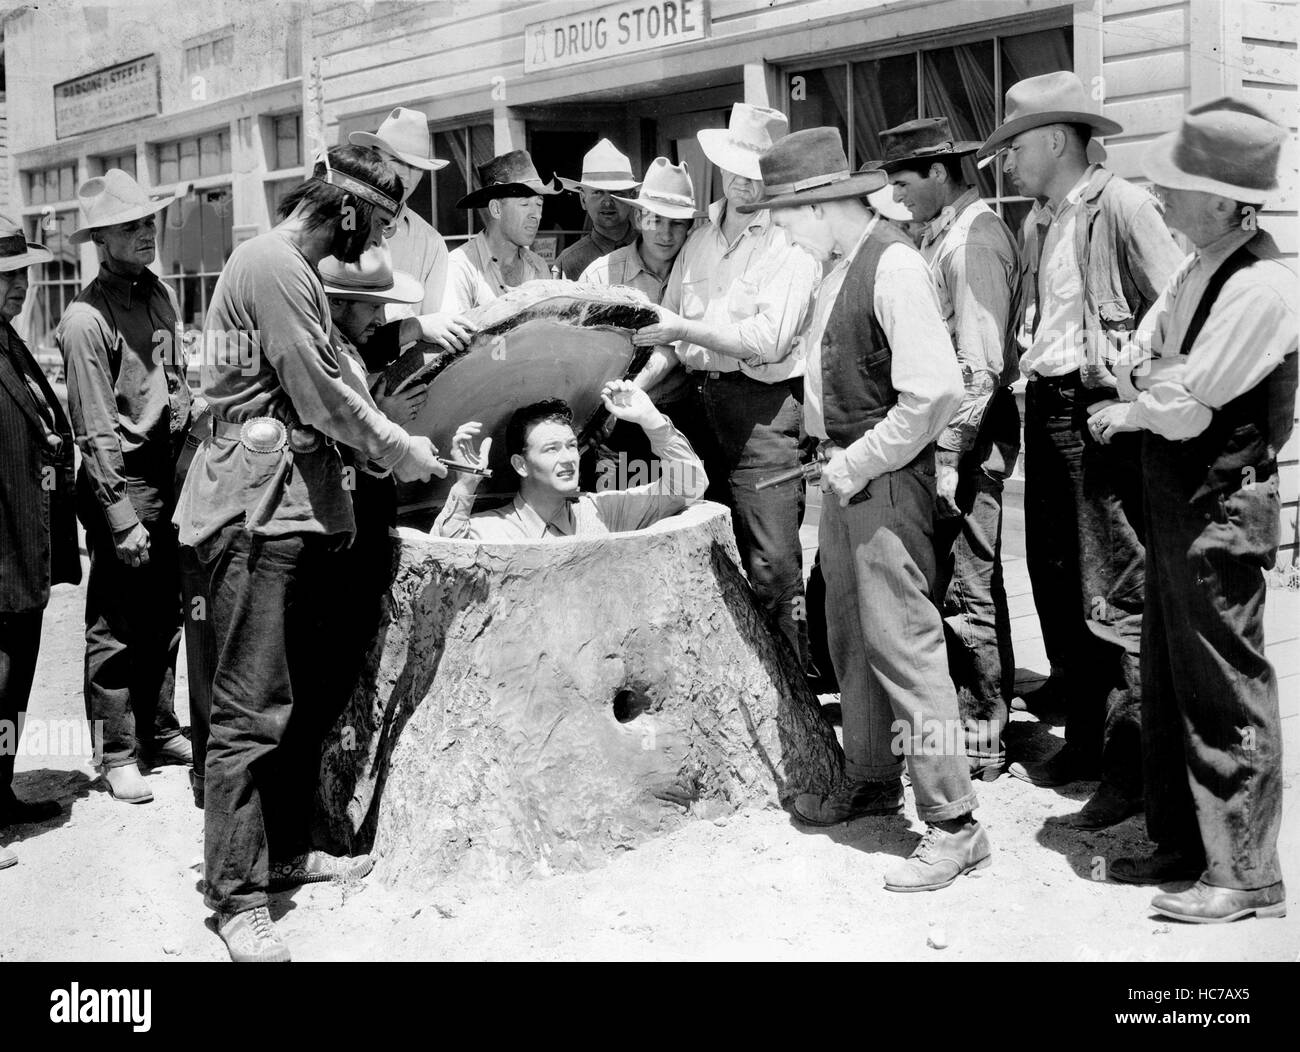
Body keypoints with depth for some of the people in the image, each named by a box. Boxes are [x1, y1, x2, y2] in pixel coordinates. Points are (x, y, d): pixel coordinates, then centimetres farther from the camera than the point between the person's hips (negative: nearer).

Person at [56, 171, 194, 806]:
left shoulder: (158, 293, 8)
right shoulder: (86, 319, -15)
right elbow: (94, 431, -16)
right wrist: (122, 519, -17)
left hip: (172, 473, 7)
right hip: (123, 479, -7)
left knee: (164, 616, 16)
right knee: (117, 627, 3)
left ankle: (159, 730, 30)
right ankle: (117, 753, 14)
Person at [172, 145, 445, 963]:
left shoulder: (298, 271, 21)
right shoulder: (273, 264, -12)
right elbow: (317, 390, -16)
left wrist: (401, 442, 9)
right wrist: (396, 450, -4)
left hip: (303, 498, 11)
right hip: (260, 503, -11)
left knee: (308, 688, 15)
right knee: (254, 704, -7)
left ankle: (288, 848, 26)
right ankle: (237, 894, -1)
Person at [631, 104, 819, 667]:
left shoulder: (792, 242, -3)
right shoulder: (699, 240, 18)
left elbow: (769, 341, -13)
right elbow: (670, 336, 19)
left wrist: (686, 328, -15)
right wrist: (638, 384, 2)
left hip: (764, 408, -6)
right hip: (700, 402, 6)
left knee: (772, 564, -11)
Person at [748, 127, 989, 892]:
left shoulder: (894, 266, -18)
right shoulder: (840, 267, 10)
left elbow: (936, 392, -24)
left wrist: (860, 462, -17)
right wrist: (831, 450, 6)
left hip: (888, 479, -9)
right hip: (848, 473, 9)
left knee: (903, 642, -6)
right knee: (851, 634, 18)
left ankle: (953, 822, 3)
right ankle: (871, 780, 35)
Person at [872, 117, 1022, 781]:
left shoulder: (975, 241, -14)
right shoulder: (940, 234, 14)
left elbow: (980, 366, -20)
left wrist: (948, 458, -22)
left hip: (969, 433, -9)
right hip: (941, 428, 9)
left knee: (968, 590, -2)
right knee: (955, 583, 15)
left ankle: (982, 742, 9)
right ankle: (968, 716, 27)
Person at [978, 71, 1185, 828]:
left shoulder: (1120, 206, -10)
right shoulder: (1048, 223, 15)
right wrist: (1026, 375, 6)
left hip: (1104, 416, -9)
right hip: (1048, 410, 9)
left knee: (1118, 601, -4)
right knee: (1058, 589, 15)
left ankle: (1133, 769, 5)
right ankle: (1085, 741, 28)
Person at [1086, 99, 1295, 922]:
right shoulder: (1197, 273, 9)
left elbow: (1186, 405, -19)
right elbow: (1137, 363, 13)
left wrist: (1132, 410, -2)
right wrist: (1146, 396, -7)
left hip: (1223, 510, -9)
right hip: (1177, 503, 9)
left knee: (1225, 691, -1)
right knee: (1170, 680, 16)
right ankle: (1184, 845, 28)